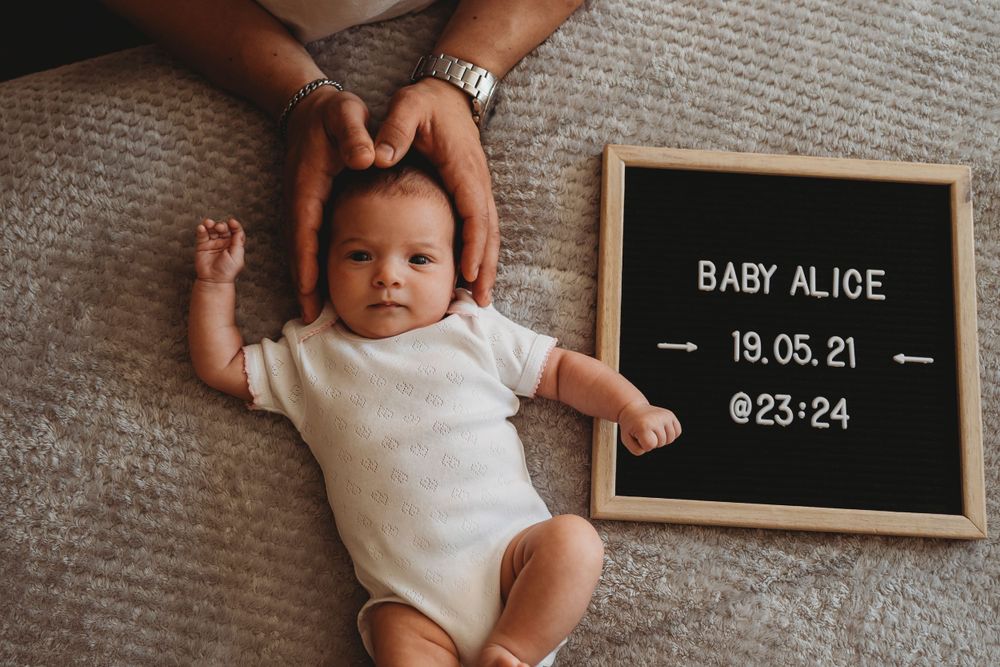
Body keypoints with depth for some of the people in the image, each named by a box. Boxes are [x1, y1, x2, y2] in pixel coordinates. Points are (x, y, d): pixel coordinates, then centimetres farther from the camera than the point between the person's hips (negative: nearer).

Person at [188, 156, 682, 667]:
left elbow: (563, 370, 17)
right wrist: (215, 282, 14)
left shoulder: (476, 332, 12)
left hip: (510, 550, 1)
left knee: (575, 540, -27)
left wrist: (632, 408, 5)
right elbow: (219, 365, 20)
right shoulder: (311, 358, 14)